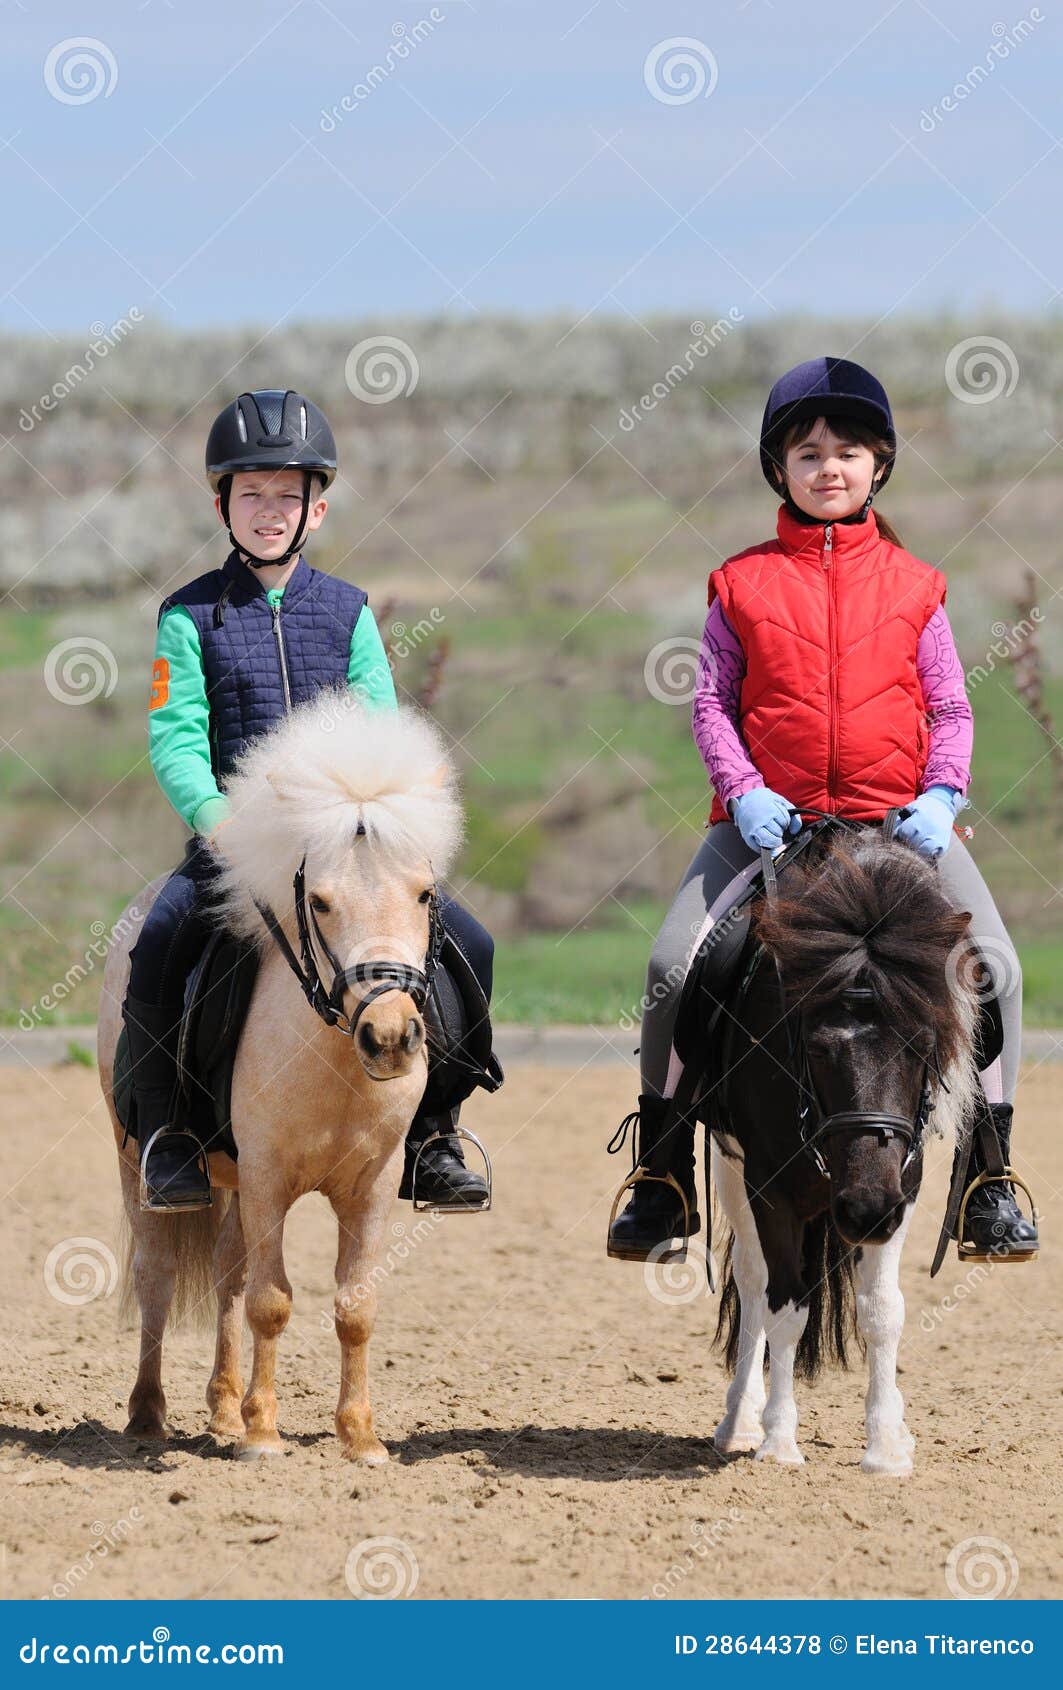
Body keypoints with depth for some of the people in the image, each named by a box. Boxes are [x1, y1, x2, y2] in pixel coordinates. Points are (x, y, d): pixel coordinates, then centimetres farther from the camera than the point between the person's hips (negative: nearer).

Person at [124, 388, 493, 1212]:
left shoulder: (347, 611, 10)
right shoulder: (191, 616, 3)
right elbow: (175, 737, -6)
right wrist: (215, 817, -23)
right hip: (231, 839, -2)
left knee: (468, 946, -12)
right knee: (157, 950, -28)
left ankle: (430, 1138, 2)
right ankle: (166, 1137, -10)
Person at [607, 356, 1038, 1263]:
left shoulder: (913, 585, 9)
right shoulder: (744, 583, 7)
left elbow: (951, 710, 9)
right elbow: (712, 701, 6)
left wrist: (940, 796, -8)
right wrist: (744, 790, -10)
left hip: (897, 817, 0)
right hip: (772, 816, 0)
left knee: (993, 964, -18)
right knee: (674, 963, -18)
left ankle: (989, 1183, -5)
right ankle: (662, 1180, -1)